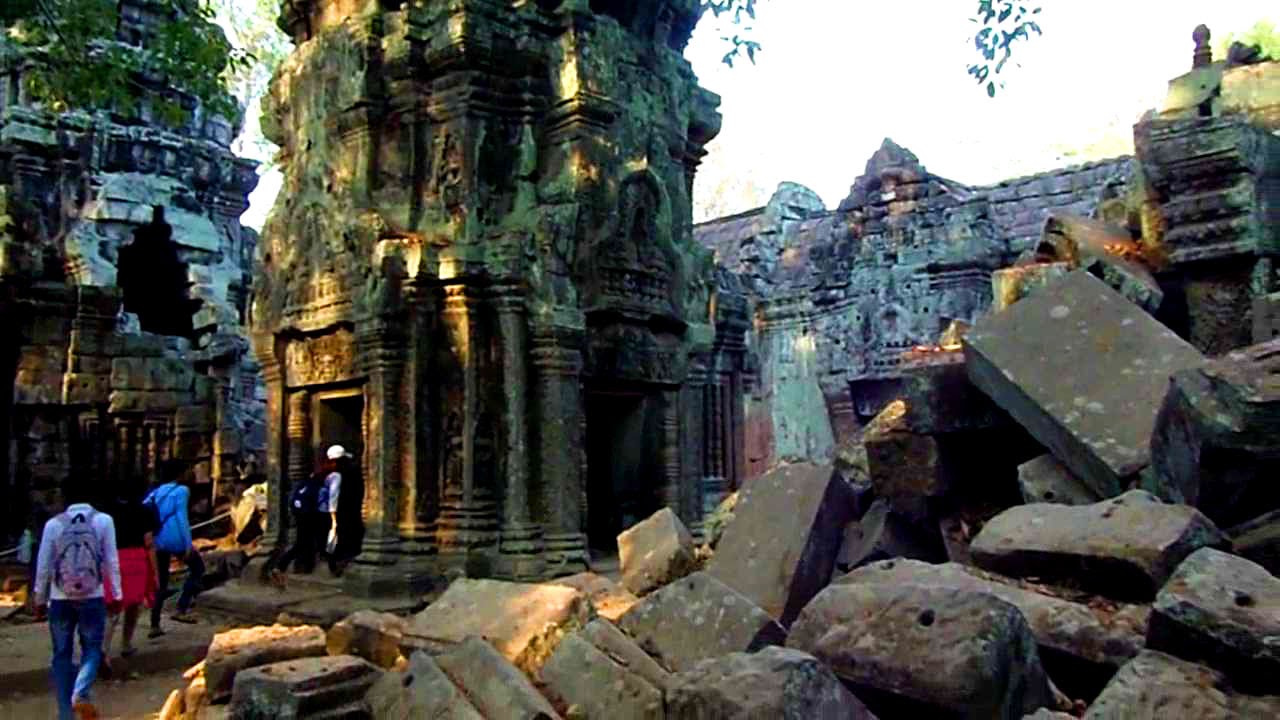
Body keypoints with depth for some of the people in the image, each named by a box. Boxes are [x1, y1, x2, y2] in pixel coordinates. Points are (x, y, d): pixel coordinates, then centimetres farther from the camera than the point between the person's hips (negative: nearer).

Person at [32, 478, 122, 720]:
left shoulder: (53, 524, -1)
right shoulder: (103, 520, -5)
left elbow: (43, 564, 3)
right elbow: (111, 561, -4)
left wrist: (40, 598, 14)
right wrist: (117, 594, 3)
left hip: (60, 599, 1)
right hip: (92, 598, -1)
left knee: (62, 654, 13)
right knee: (92, 648, 11)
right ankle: (80, 693, -15)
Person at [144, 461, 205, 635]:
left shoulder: (156, 492, 17)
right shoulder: (181, 490, -4)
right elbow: (182, 518, -14)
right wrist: (188, 544, -15)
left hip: (157, 541, 7)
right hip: (175, 540, -7)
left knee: (160, 583, 15)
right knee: (198, 567, 14)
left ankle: (154, 626, 14)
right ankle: (181, 610, 4)